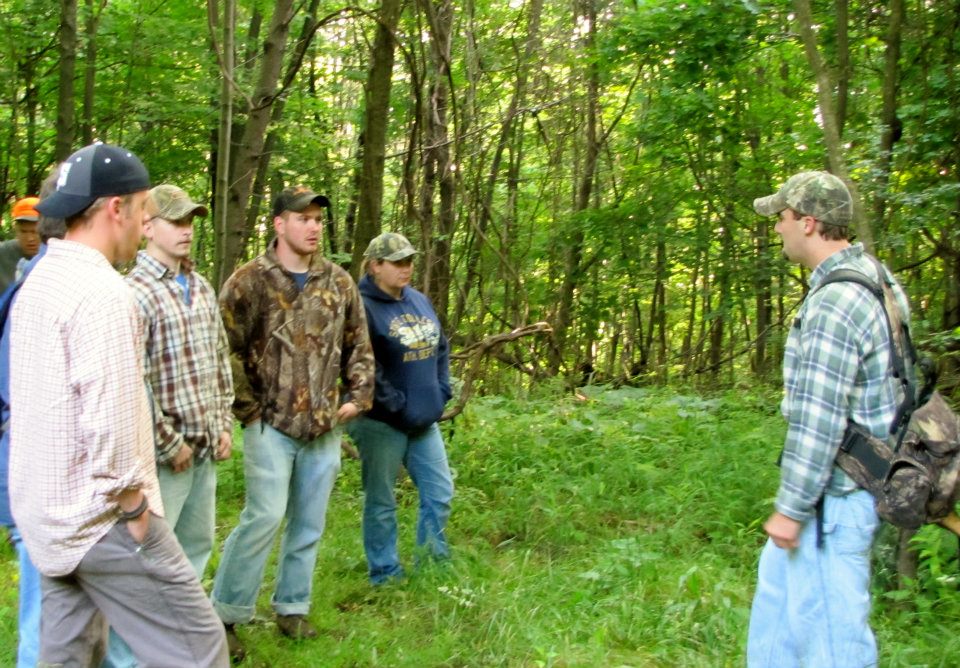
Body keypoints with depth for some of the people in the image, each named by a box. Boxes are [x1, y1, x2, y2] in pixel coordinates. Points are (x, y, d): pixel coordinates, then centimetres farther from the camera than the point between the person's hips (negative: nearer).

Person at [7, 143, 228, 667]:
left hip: (46, 511, 10)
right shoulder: (101, 290, -18)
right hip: (98, 514, -10)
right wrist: (131, 505, -14)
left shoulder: (38, 281, 12)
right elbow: (110, 415, -24)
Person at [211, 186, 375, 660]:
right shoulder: (250, 280, -6)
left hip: (324, 427, 5)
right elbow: (226, 349, -8)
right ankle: (225, 612, 5)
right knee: (265, 516, -10)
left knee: (309, 524, 11)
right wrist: (247, 407, -9)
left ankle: (292, 608, 26)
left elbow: (358, 346, 17)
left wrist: (359, 396, 8)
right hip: (271, 424, -5)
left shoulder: (339, 283, 9)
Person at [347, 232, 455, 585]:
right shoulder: (362, 307, -15)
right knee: (381, 503, 6)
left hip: (424, 420, 8)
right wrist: (396, 405, -18)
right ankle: (386, 575, 19)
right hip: (381, 423, -7)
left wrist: (441, 392, 9)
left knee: (440, 493, 12)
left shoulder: (419, 301, 10)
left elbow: (441, 348, 20)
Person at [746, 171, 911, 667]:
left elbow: (818, 420, -24)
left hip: (833, 495, -11)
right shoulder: (870, 276, 9)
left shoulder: (835, 303, -24)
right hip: (837, 483, 11)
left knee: (825, 624, 0)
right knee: (776, 594, 23)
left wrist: (791, 507, -18)